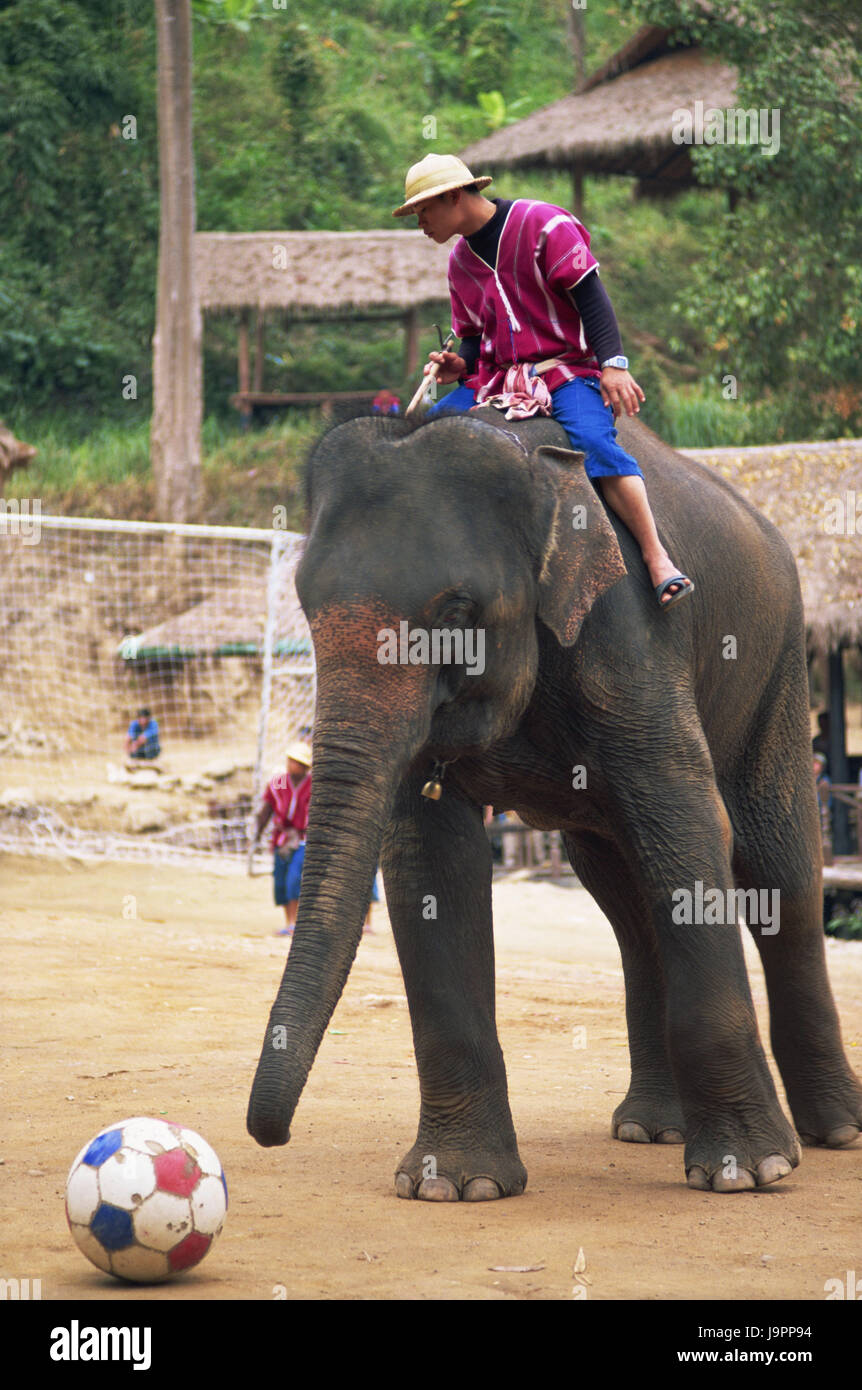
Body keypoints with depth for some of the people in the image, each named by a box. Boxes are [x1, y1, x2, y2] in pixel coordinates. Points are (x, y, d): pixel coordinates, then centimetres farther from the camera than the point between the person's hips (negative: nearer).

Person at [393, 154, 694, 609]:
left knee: (594, 442, -34)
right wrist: (460, 365, -4)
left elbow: (589, 294, -12)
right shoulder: (461, 260, 15)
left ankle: (657, 557, -34)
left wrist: (613, 363, -23)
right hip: (497, 379, 7)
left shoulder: (542, 224, -6)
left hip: (564, 369, -7)